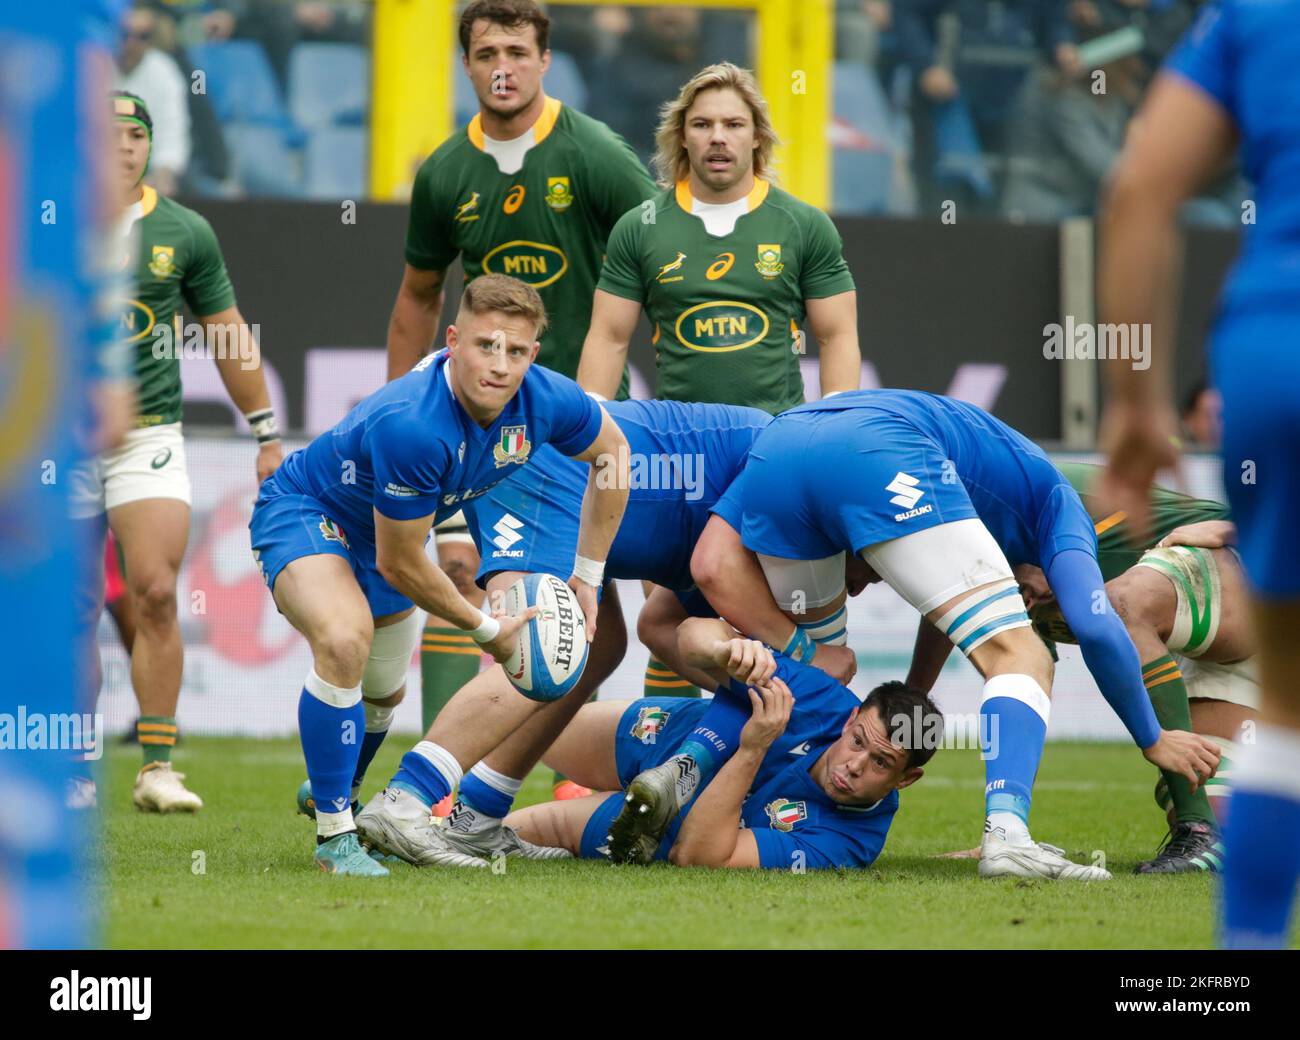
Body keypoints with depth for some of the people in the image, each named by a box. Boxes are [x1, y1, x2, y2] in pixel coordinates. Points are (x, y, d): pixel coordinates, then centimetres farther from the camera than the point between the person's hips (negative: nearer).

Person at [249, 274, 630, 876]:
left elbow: (612, 454, 2)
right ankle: (333, 835, -21)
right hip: (304, 512, -7)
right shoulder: (410, 425, -41)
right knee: (345, 641, -35)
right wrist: (486, 629, -16)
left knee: (385, 693, 24)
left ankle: (338, 793, 58)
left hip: (379, 532, 7)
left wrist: (588, 577, 3)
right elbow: (399, 564, -29)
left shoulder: (545, 401, -22)